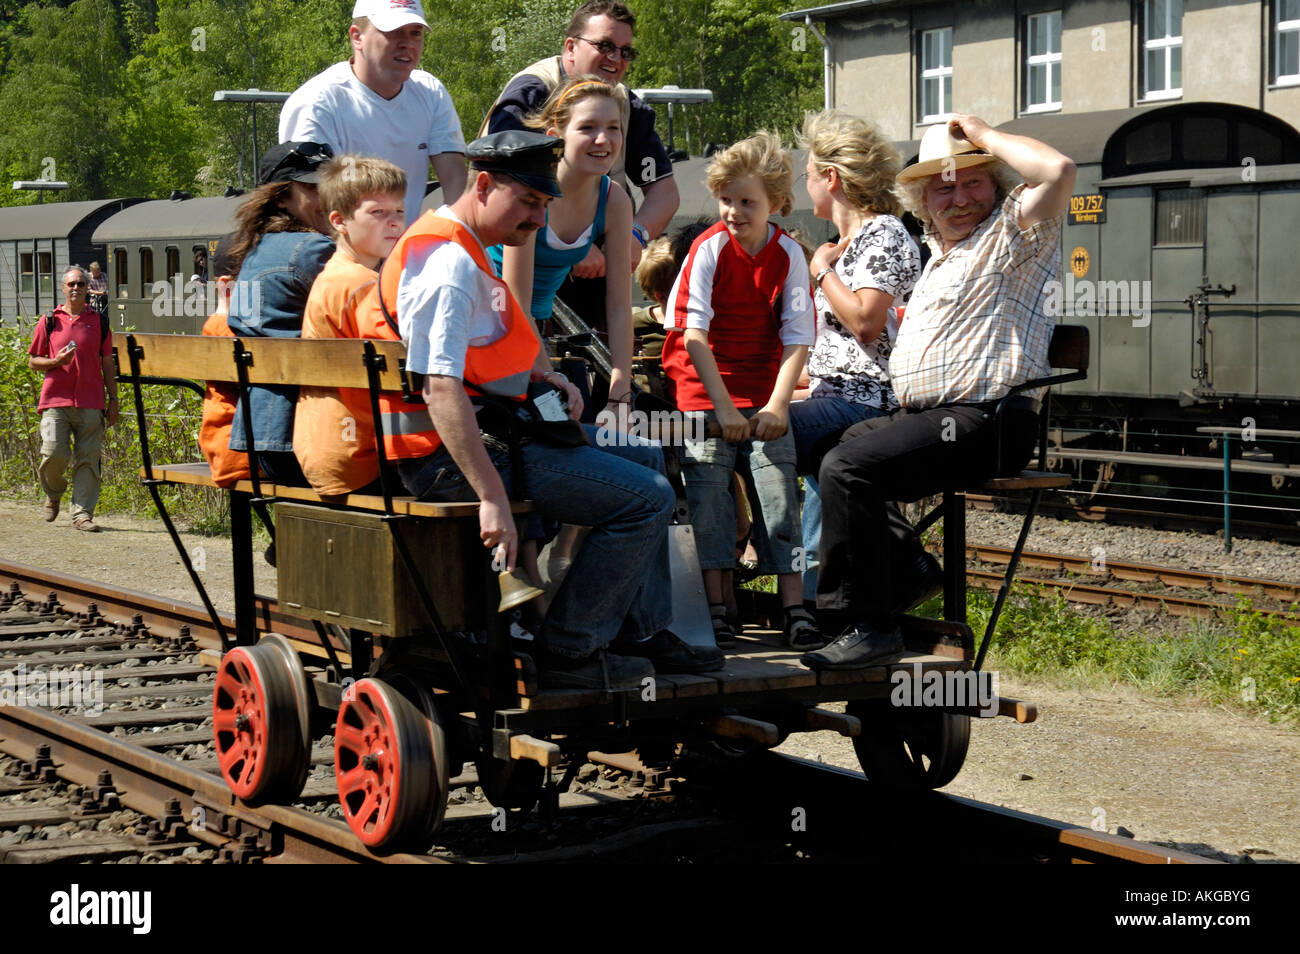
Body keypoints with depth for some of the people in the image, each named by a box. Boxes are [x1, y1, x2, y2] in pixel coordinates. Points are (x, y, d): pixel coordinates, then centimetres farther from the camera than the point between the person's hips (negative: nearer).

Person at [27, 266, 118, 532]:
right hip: (56, 400, -1)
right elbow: (33, 361, 10)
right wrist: (56, 361, -10)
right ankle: (53, 494, 19)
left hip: (91, 402, 1)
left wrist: (113, 399, 8)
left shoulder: (99, 321, 11)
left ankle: (83, 513, 2)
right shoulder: (49, 321, 7)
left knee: (88, 458, -3)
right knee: (55, 454, -11)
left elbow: (107, 364, 13)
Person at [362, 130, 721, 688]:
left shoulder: (462, 252, 16)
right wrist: (492, 498, -35)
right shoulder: (451, 265, -20)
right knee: (646, 497, -17)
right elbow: (441, 390, -30)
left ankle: (643, 634, 21)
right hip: (450, 454, -11)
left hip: (495, 432, 11)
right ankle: (569, 652, -10)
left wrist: (544, 376, 12)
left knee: (645, 458, 23)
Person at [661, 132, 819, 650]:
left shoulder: (788, 254, -2)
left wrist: (777, 405, -17)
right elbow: (694, 335, -13)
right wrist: (724, 408, -20)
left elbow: (797, 338, -4)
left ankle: (795, 609, -6)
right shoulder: (709, 250, -8)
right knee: (709, 495, -7)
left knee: (778, 491, -6)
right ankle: (716, 608, -2)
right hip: (705, 391, -1)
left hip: (766, 396, 1)